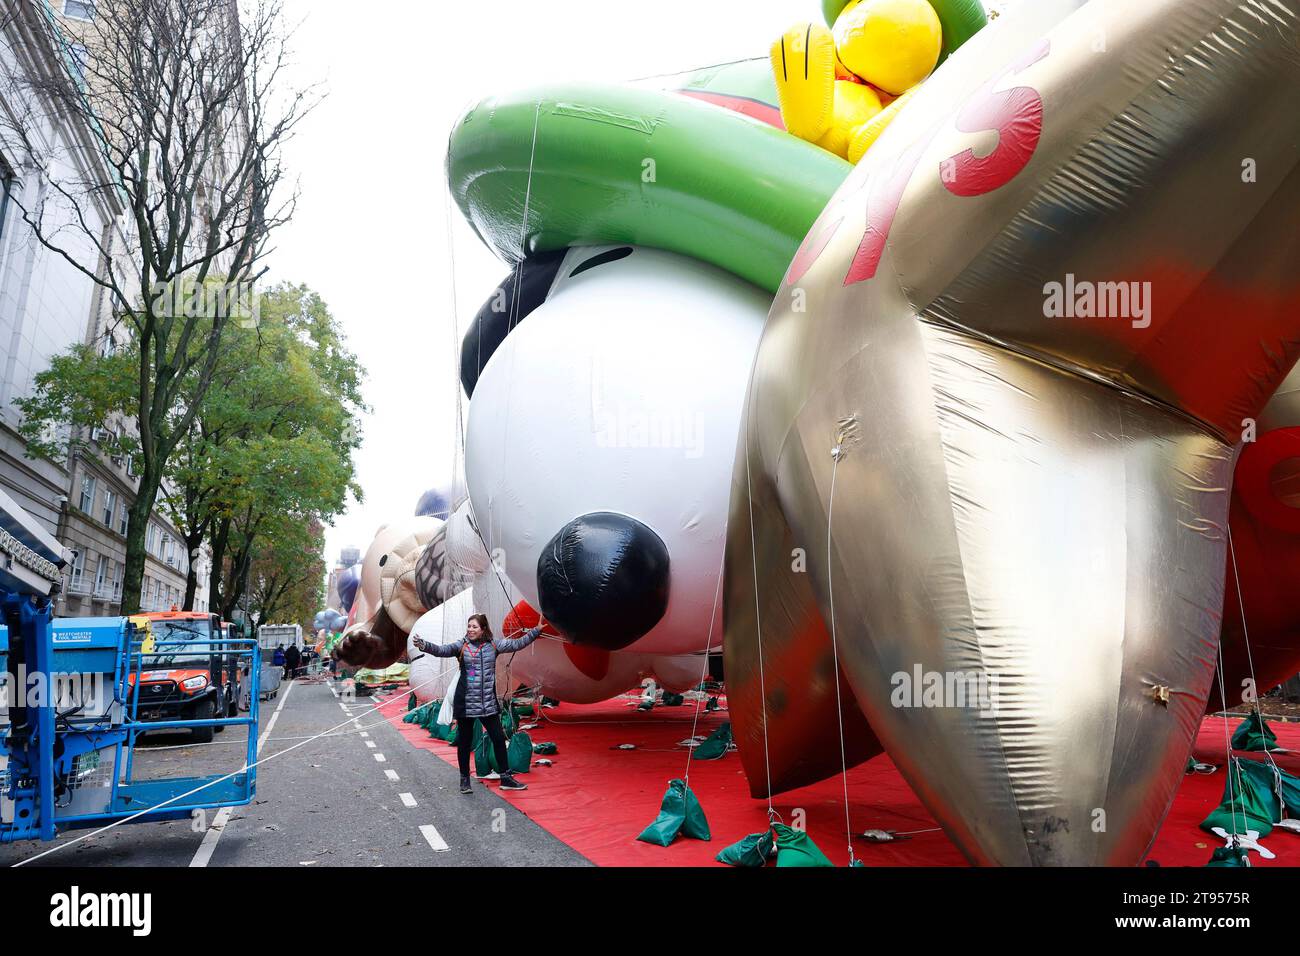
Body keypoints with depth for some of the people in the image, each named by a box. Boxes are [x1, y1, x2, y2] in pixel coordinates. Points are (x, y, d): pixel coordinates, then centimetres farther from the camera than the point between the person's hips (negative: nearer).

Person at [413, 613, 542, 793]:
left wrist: (536, 630, 2)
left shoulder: (493, 645, 3)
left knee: (499, 738, 5)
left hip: (488, 703, 2)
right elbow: (441, 650, -18)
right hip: (465, 703, -2)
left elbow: (517, 644, 5)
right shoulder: (461, 646, -4)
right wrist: (423, 645, -35)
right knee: (464, 741, 8)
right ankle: (464, 779, 24)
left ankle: (506, 778, 17)